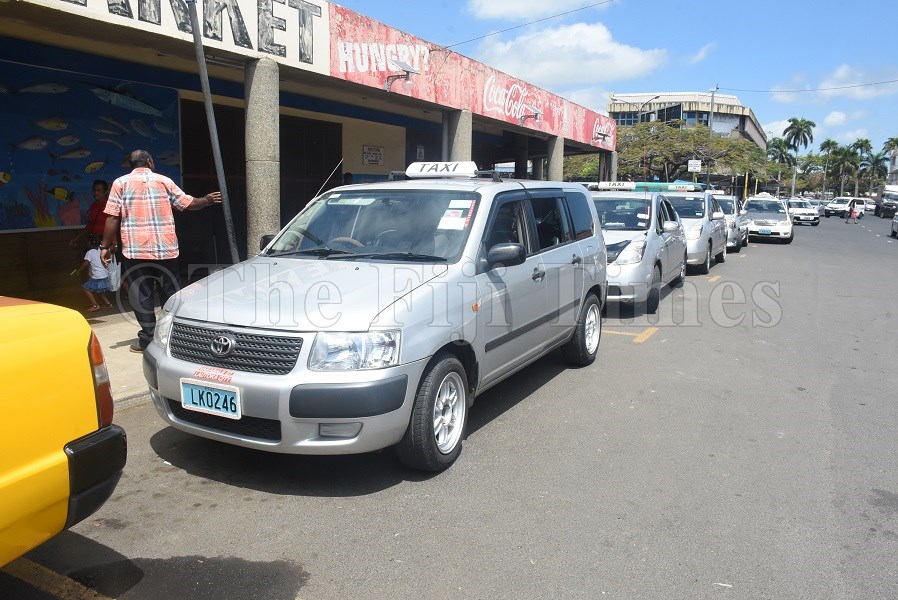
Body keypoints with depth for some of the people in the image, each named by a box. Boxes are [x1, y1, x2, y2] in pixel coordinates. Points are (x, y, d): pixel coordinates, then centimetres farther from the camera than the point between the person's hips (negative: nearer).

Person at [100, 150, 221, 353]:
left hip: (136, 250, -1)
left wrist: (106, 246, 3)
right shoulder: (163, 181, 5)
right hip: (166, 248, 1)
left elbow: (113, 218, -3)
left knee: (141, 294, 5)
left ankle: (147, 338, 5)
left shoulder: (121, 183, 3)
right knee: (170, 292, 11)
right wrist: (208, 199, 28)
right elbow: (189, 204, 10)